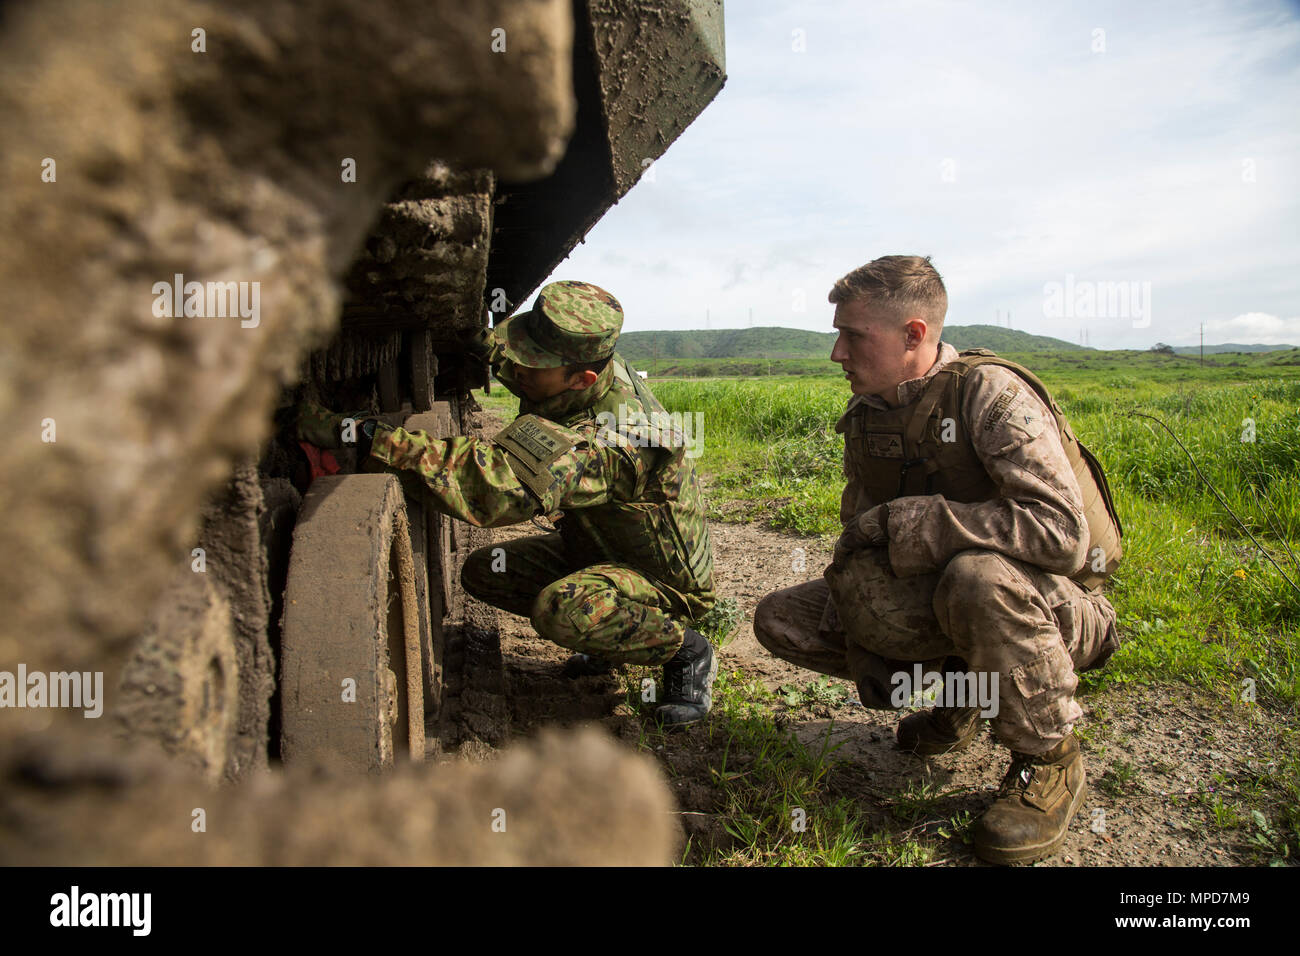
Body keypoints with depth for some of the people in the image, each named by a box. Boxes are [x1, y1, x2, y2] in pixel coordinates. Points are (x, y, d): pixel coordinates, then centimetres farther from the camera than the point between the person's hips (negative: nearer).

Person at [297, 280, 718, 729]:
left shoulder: (609, 437, -39)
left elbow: (499, 483, -52)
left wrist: (364, 438, -52)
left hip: (665, 577, -8)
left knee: (560, 610, -36)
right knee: (482, 573, -1)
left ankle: (686, 650, -8)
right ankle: (613, 634, 13)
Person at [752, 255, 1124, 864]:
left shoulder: (990, 392, -21)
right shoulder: (867, 416, 1)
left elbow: (1062, 530, -34)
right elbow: (859, 542, 7)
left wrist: (904, 521, -30)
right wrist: (860, 648, -6)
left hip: (1053, 604, -6)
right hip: (933, 594, 7)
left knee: (978, 575, -41)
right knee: (780, 621, -4)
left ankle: (1049, 761, -14)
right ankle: (958, 688, 10)